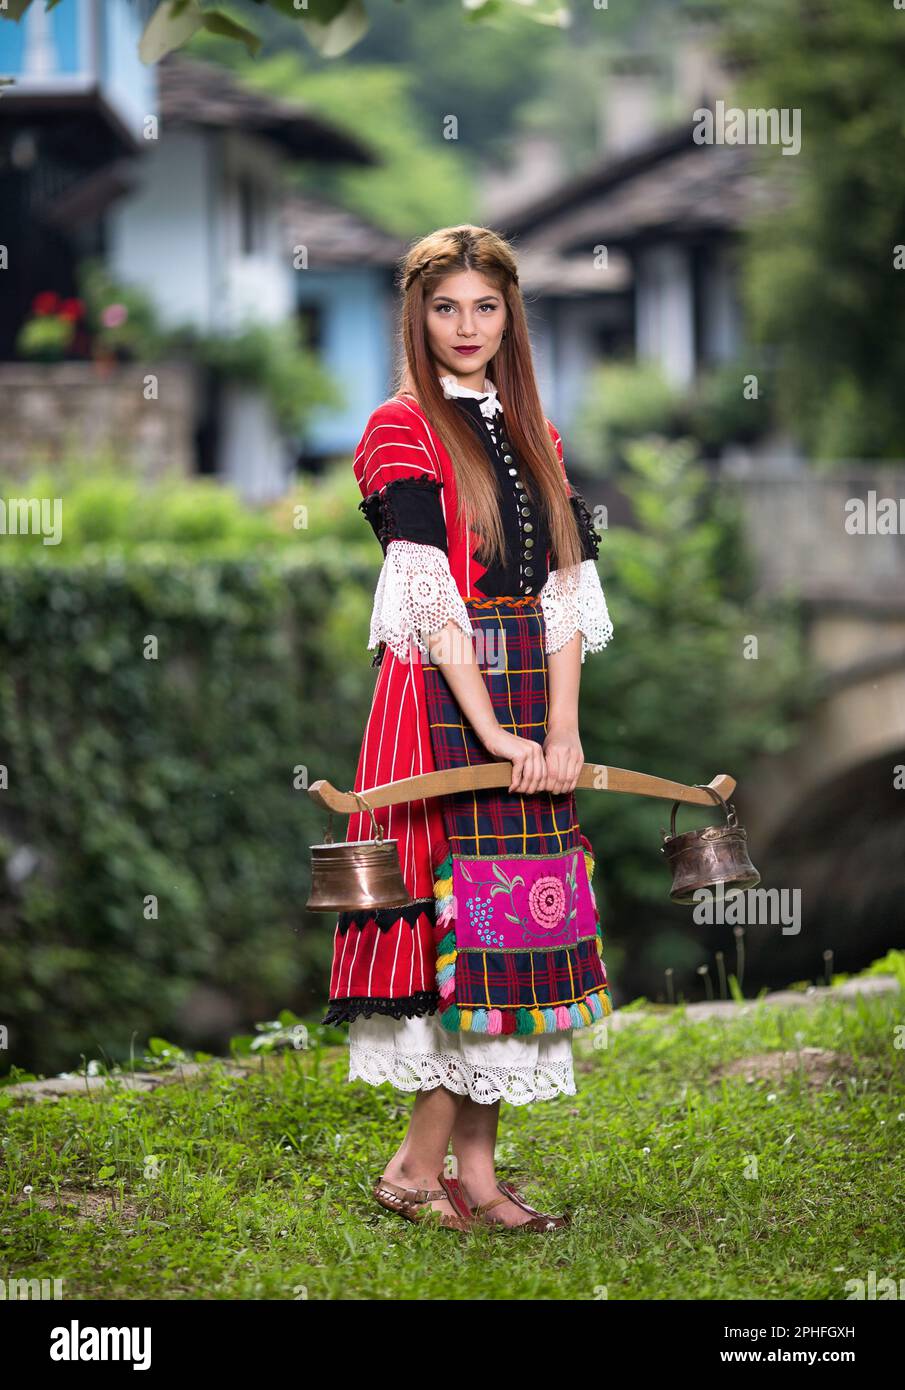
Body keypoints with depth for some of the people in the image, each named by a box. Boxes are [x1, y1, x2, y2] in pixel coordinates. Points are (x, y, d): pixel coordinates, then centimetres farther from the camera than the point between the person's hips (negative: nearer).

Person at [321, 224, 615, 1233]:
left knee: (517, 926, 4)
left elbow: (564, 595, 8)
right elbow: (431, 597, -12)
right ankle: (419, 1169, -1)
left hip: (530, 704, 6)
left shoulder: (534, 437, 15)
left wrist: (562, 732, -5)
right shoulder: (402, 430, -4)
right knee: (471, 918, -10)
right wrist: (492, 733, -18)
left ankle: (473, 1167, 9)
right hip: (441, 698, -6)